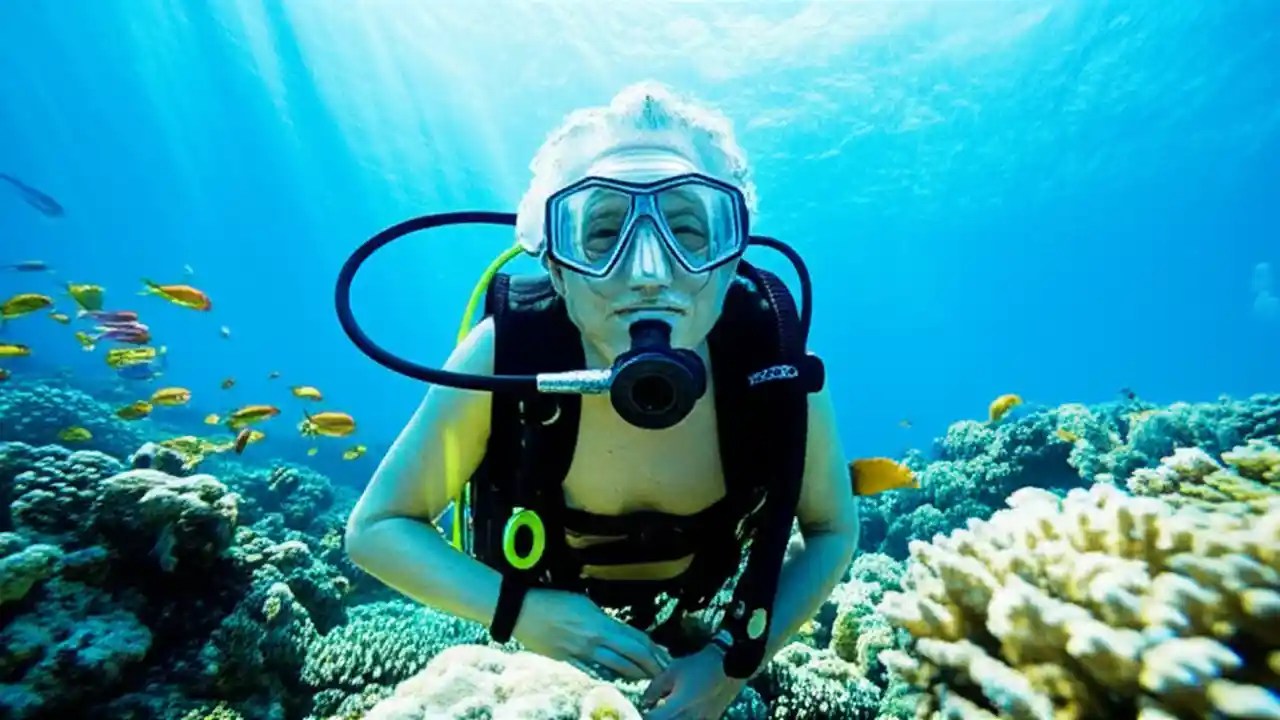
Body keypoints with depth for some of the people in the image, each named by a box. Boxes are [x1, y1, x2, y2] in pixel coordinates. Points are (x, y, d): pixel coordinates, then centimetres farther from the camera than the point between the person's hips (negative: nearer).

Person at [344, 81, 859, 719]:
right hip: (544, 633, 0)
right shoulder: (504, 355, -37)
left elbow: (833, 530, -14)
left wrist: (736, 663, -24)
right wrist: (520, 611, -35)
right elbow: (377, 528, -21)